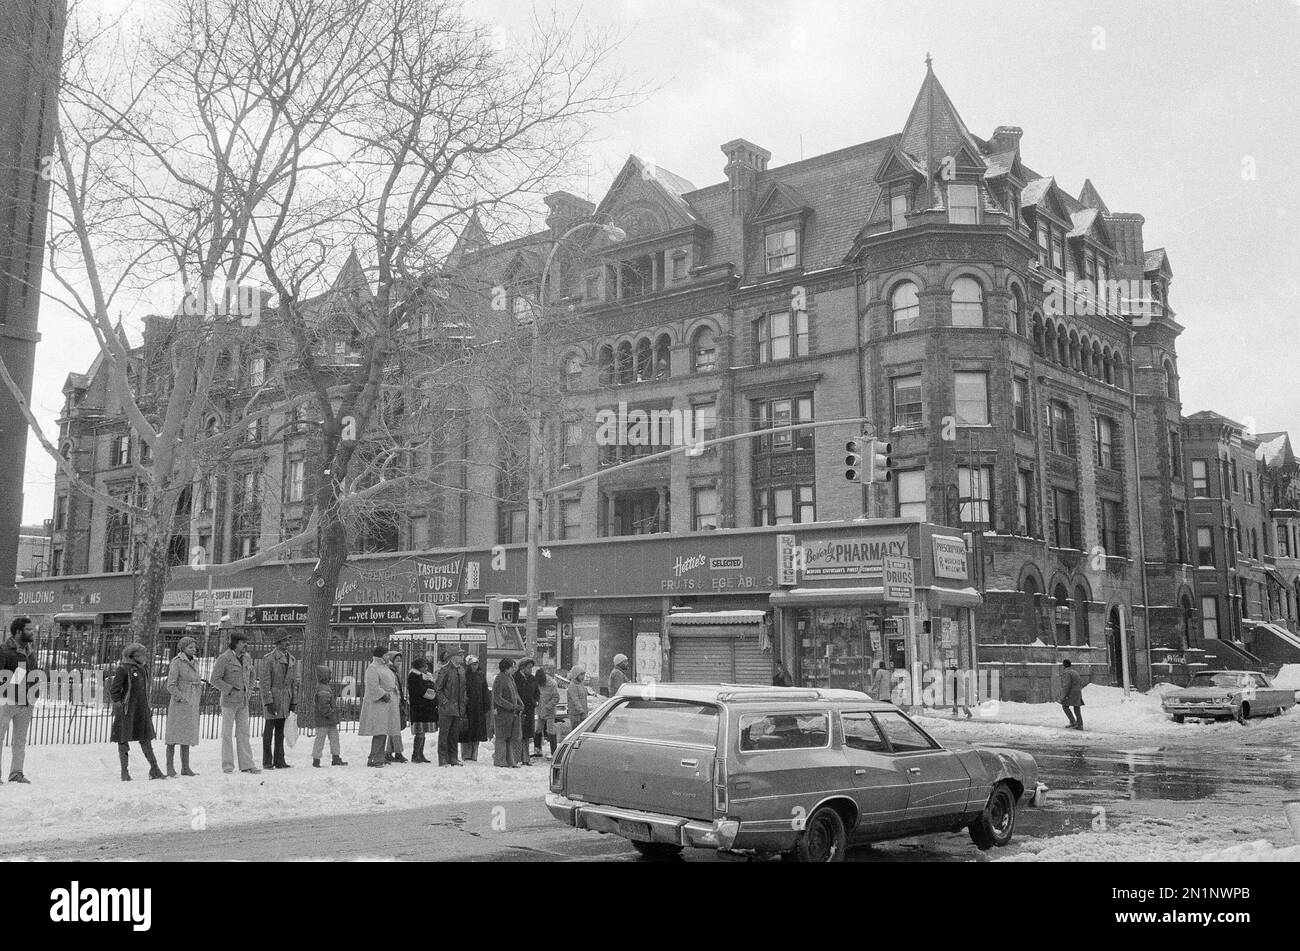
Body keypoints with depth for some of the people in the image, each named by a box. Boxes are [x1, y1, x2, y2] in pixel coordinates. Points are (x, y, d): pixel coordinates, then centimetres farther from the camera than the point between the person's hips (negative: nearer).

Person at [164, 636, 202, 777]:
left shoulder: (193, 663, 12)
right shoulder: (176, 662, -10)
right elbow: (171, 686, -14)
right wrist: (182, 698, -16)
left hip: (192, 706, 7)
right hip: (179, 705, -7)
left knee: (187, 737, 10)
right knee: (174, 737, -2)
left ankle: (185, 768, 14)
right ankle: (170, 768, 3)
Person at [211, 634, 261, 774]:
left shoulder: (246, 659, 10)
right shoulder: (224, 658, -10)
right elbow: (214, 679, -12)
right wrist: (229, 689, -14)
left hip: (243, 702, 6)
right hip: (229, 700, -6)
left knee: (243, 733, 5)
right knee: (227, 733, 1)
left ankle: (246, 765, 7)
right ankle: (227, 766, 6)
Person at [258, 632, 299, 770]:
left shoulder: (292, 660, 11)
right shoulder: (269, 659, -8)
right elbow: (265, 683, -10)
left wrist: (294, 702, 10)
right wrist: (268, 702, -15)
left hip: (285, 700, 6)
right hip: (272, 698, -6)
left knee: (280, 731, 9)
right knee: (269, 731, 0)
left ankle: (279, 761, 13)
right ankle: (267, 762, 5)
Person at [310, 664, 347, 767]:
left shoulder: (327, 687, 12)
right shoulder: (323, 690, -21)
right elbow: (323, 707, -26)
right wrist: (331, 713, -20)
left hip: (331, 721, 10)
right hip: (323, 721, -10)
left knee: (334, 737, 12)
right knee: (320, 738, 0)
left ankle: (336, 758, 17)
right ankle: (316, 759, 8)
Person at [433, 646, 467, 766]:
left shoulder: (462, 669, 12)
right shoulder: (444, 669, -10)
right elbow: (437, 688, -9)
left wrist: (463, 701, 13)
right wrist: (444, 701, -14)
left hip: (459, 707, 7)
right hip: (446, 707, -7)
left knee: (455, 734, 11)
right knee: (444, 733, -1)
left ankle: (453, 758, 18)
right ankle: (443, 759, 4)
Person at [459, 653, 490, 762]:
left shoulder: (481, 675, 10)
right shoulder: (464, 675, -5)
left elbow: (485, 692, 12)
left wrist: (487, 707, 9)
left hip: (479, 708, 5)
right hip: (467, 707, -5)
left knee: (477, 733, 6)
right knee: (466, 732, -3)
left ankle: (474, 756, 14)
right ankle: (466, 755, 4)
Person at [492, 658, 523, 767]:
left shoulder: (510, 678, 14)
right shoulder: (499, 680, -12)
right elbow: (497, 698, -17)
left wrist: (520, 704, 3)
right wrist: (512, 706, -19)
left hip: (513, 713, 8)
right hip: (502, 713, -8)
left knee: (513, 738, 7)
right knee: (502, 738, 1)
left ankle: (511, 761, 12)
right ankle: (500, 761, 8)